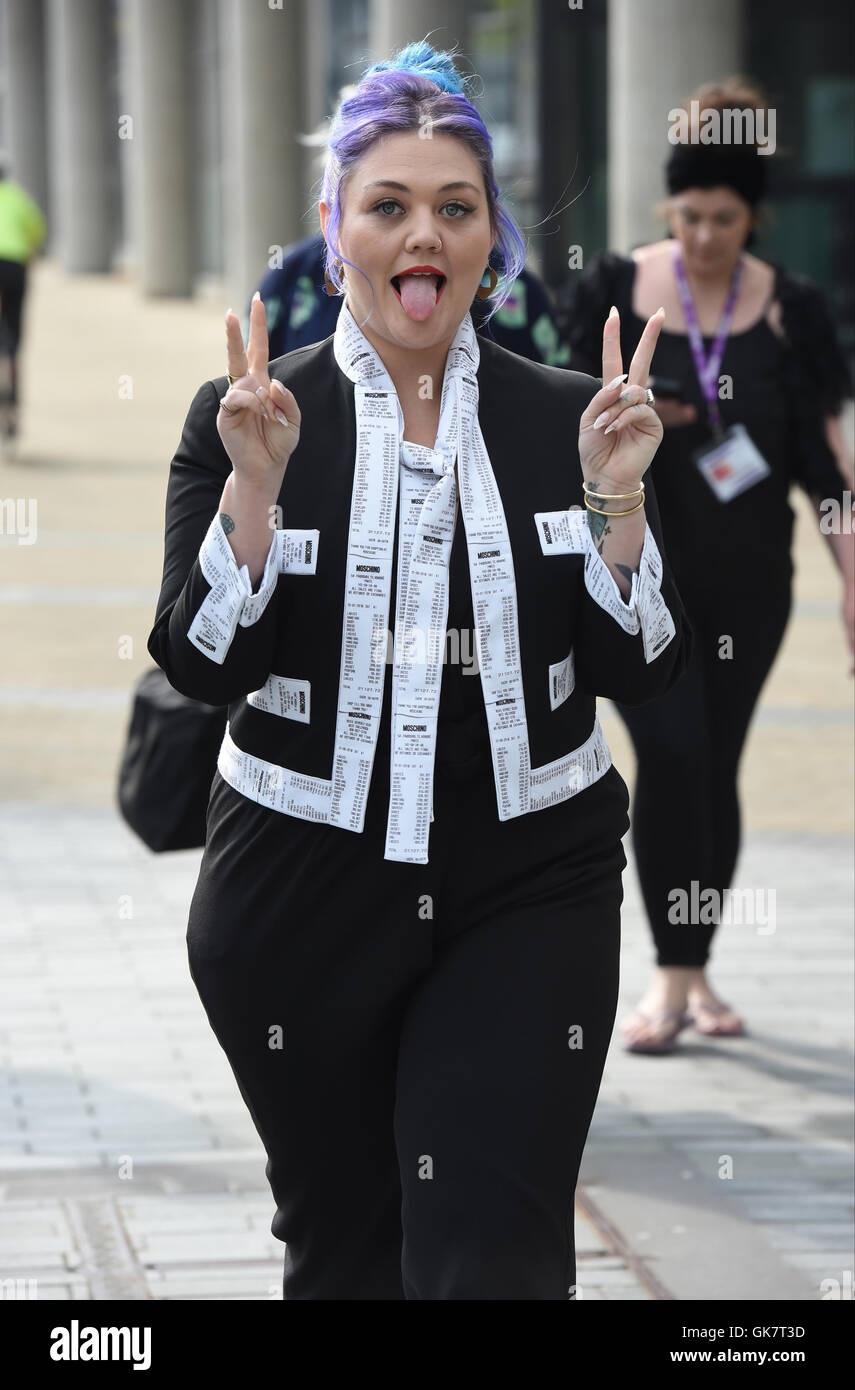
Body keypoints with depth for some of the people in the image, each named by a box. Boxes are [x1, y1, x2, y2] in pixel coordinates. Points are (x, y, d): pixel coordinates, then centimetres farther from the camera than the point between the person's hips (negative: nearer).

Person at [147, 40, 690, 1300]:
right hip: (301, 900, 0)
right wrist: (255, 485, -19)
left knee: (496, 1256, -8)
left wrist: (617, 501, -15)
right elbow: (200, 666, -7)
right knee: (340, 1251, 13)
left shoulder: (567, 418, 3)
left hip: (527, 896, 0)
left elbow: (646, 671, 0)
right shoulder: (242, 419, -1)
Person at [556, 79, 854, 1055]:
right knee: (671, 751, -15)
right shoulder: (615, 291, -1)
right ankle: (673, 974, -8)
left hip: (746, 573, 2)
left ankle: (695, 972, 20)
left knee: (716, 765, 6)